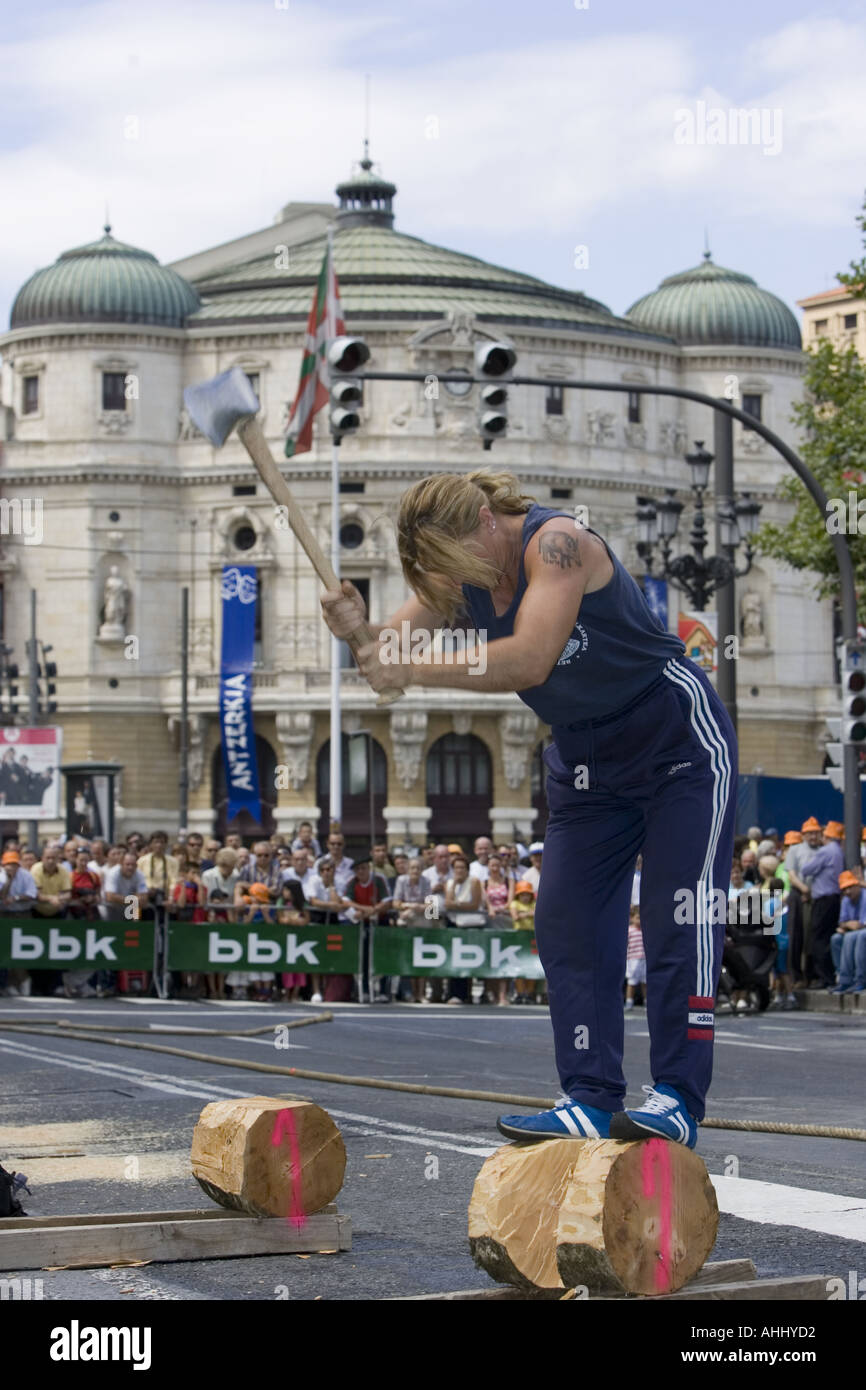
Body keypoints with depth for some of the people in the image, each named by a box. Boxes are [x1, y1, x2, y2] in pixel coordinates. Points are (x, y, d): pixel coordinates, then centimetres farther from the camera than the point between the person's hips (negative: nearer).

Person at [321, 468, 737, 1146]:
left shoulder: (556, 542, -27)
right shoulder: (460, 571, -3)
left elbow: (529, 660, -38)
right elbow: (395, 647, -13)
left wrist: (413, 670, -39)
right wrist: (359, 631, -35)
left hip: (679, 739, -8)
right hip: (587, 760, 8)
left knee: (679, 917, -12)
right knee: (568, 926, 0)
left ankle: (678, 1100, -12)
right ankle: (592, 1101, 1)